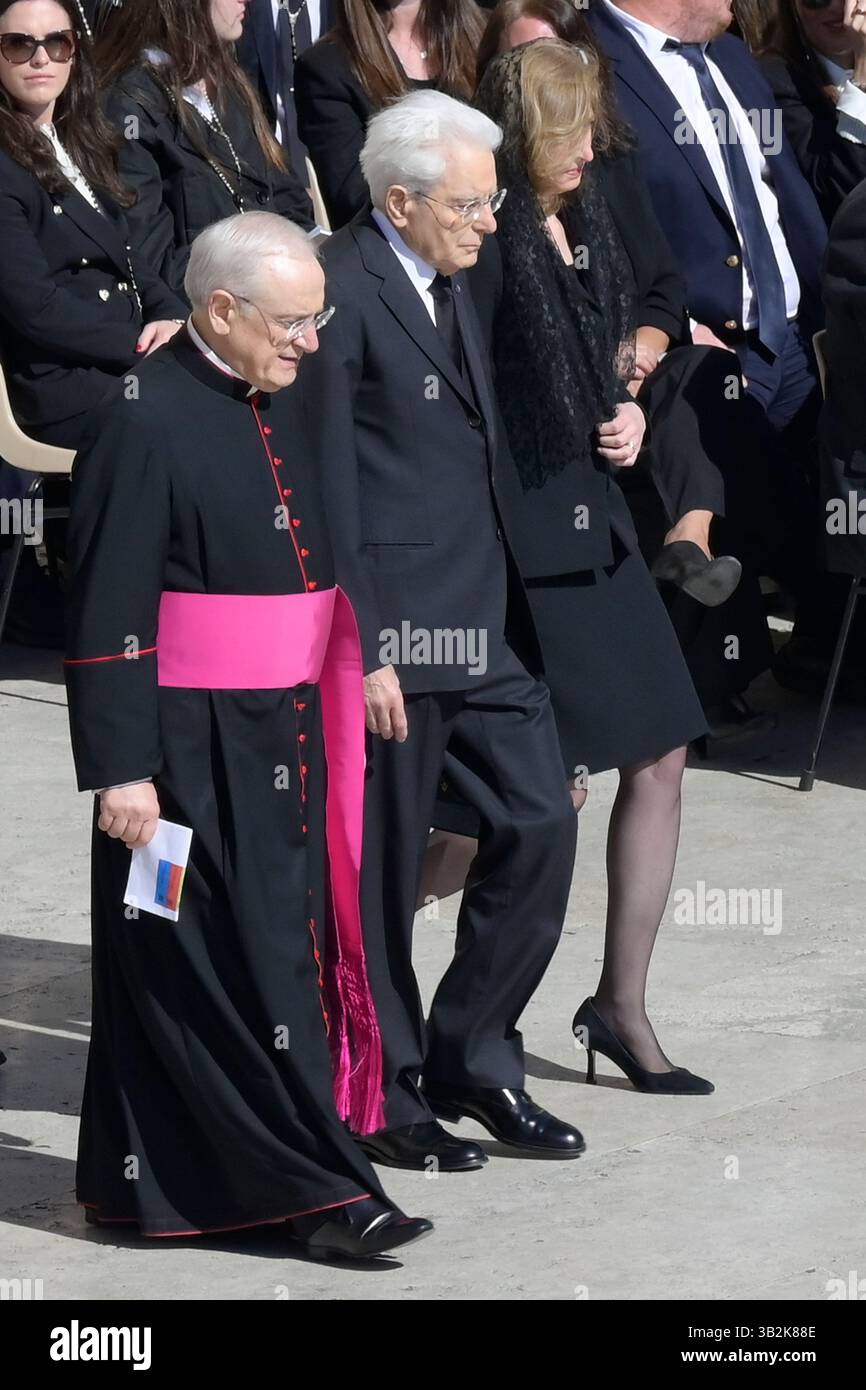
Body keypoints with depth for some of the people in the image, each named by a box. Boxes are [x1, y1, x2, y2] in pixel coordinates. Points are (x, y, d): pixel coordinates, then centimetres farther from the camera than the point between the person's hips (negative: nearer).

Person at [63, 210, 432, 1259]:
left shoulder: (277, 414, 11)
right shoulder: (144, 425, -14)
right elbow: (108, 615, -15)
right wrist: (121, 769, -17)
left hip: (281, 741, 9)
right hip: (189, 751, -9)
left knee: (285, 956, 10)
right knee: (230, 970, -4)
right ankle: (313, 1187, -1)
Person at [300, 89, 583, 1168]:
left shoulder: (452, 283, 13)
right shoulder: (341, 290, -14)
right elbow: (327, 485, -15)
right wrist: (361, 652, -17)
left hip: (488, 620, 8)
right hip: (397, 627, -8)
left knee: (540, 824, 5)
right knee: (381, 865, 3)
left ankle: (472, 1054, 19)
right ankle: (385, 1093, 15)